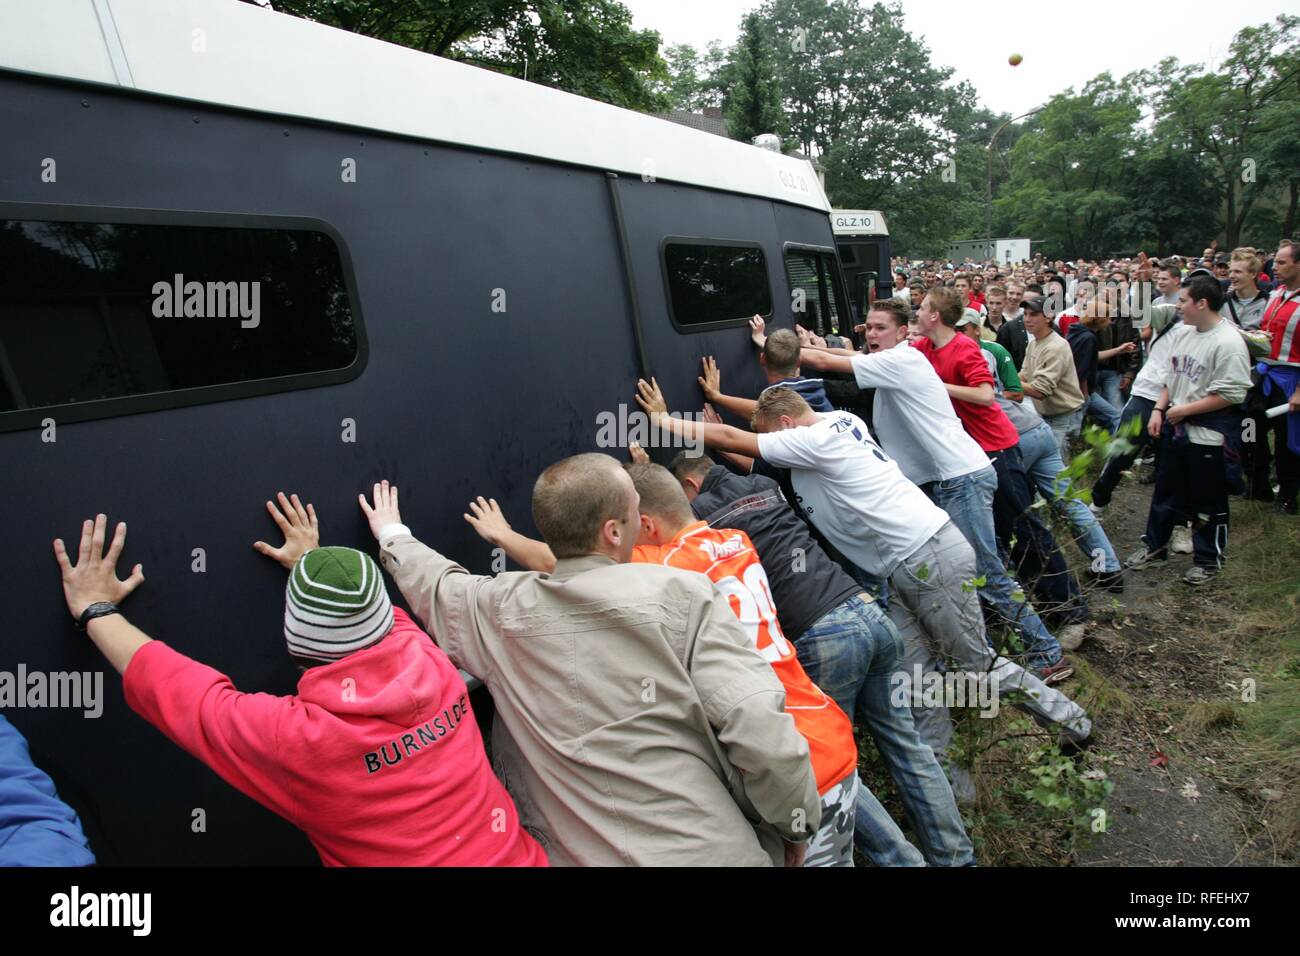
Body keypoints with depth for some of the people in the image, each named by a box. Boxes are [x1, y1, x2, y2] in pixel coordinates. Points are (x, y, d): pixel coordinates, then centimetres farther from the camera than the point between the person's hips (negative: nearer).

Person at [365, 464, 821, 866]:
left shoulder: (499, 611, -2)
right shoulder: (681, 595, -14)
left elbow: (434, 582, 20)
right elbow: (762, 732, -21)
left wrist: (392, 536, 40)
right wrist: (796, 825, -4)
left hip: (577, 855, 4)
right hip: (709, 851, -3)